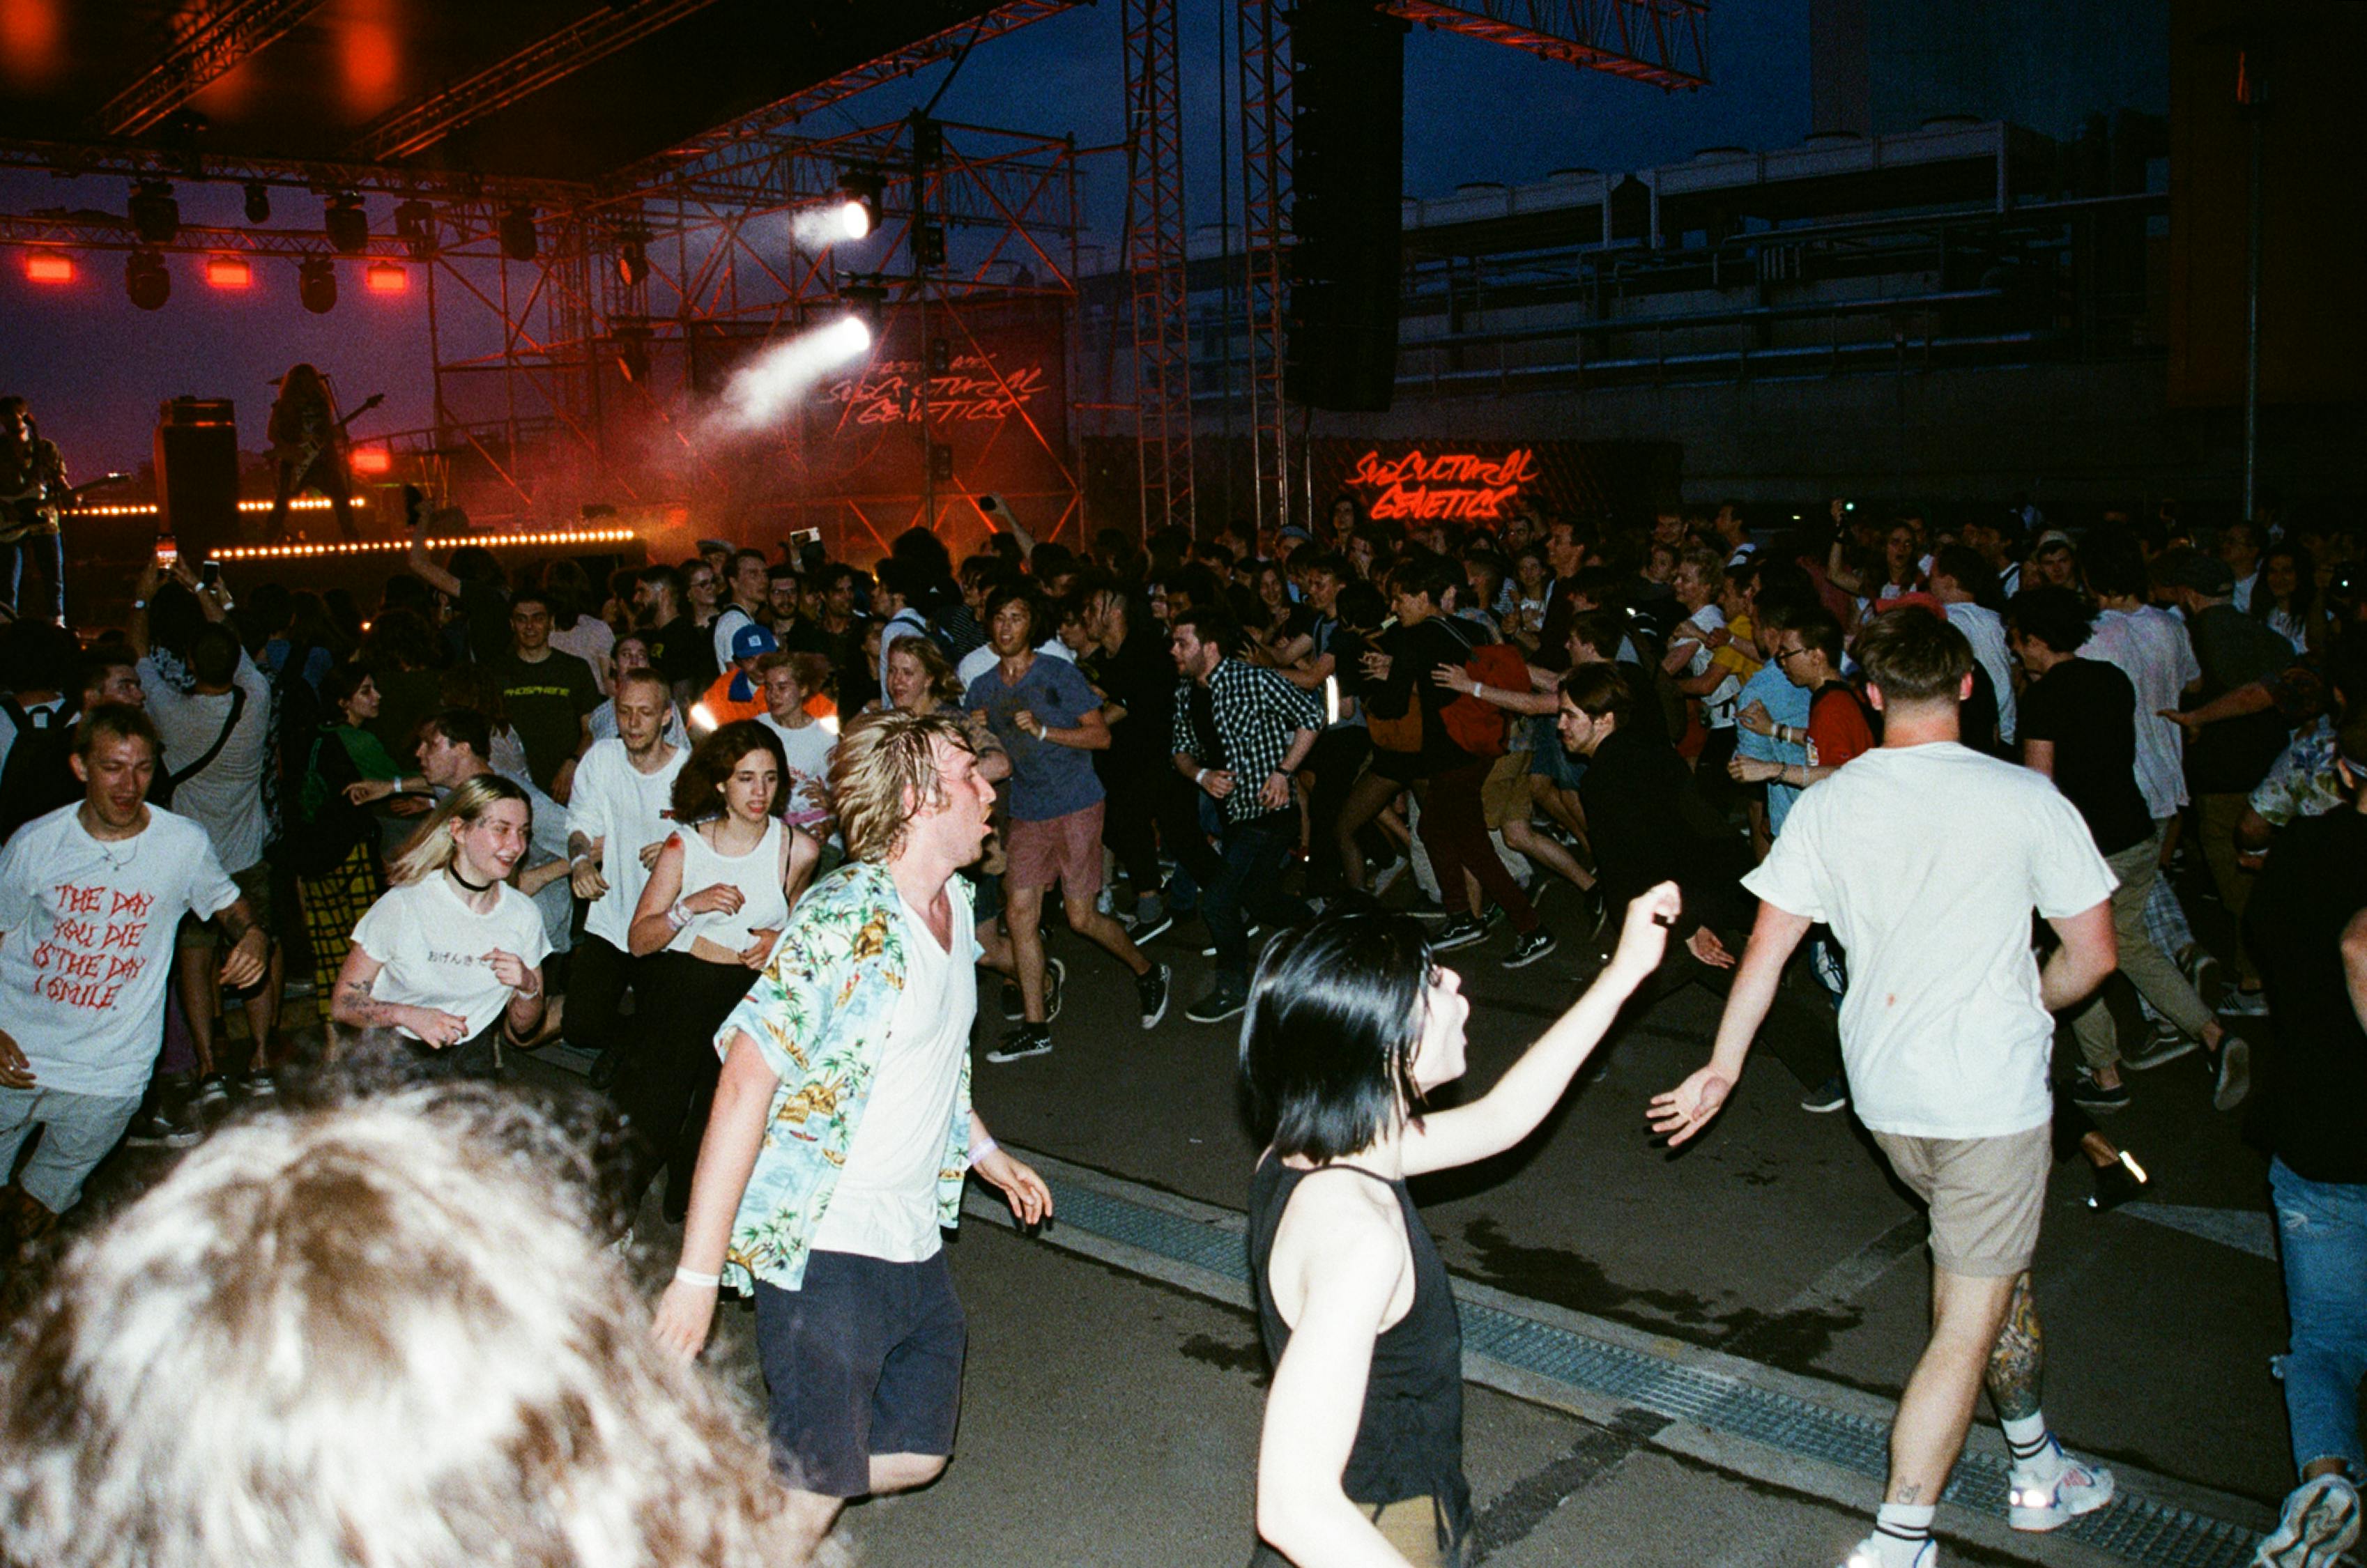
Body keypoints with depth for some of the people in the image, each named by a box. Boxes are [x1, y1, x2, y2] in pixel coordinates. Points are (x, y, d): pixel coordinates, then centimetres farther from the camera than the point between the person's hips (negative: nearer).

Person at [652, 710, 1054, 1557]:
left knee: (916, 1453, 16)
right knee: (818, 1482, 1)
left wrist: (985, 1152, 27)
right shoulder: (843, 922, -22)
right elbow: (745, 1085, -24)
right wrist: (698, 1273, -26)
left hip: (915, 1241, 8)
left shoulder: (956, 900, 5)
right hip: (825, 1245, -8)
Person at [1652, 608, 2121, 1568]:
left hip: (1885, 1091, 5)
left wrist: (1722, 1067, 8)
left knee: (1997, 1266, 27)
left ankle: (2038, 1471, 41)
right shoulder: (2025, 798, -10)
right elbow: (2092, 955, -4)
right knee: (1967, 1326, 4)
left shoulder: (1827, 804, -3)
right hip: (1992, 1092, -5)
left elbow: (1766, 948, -1)